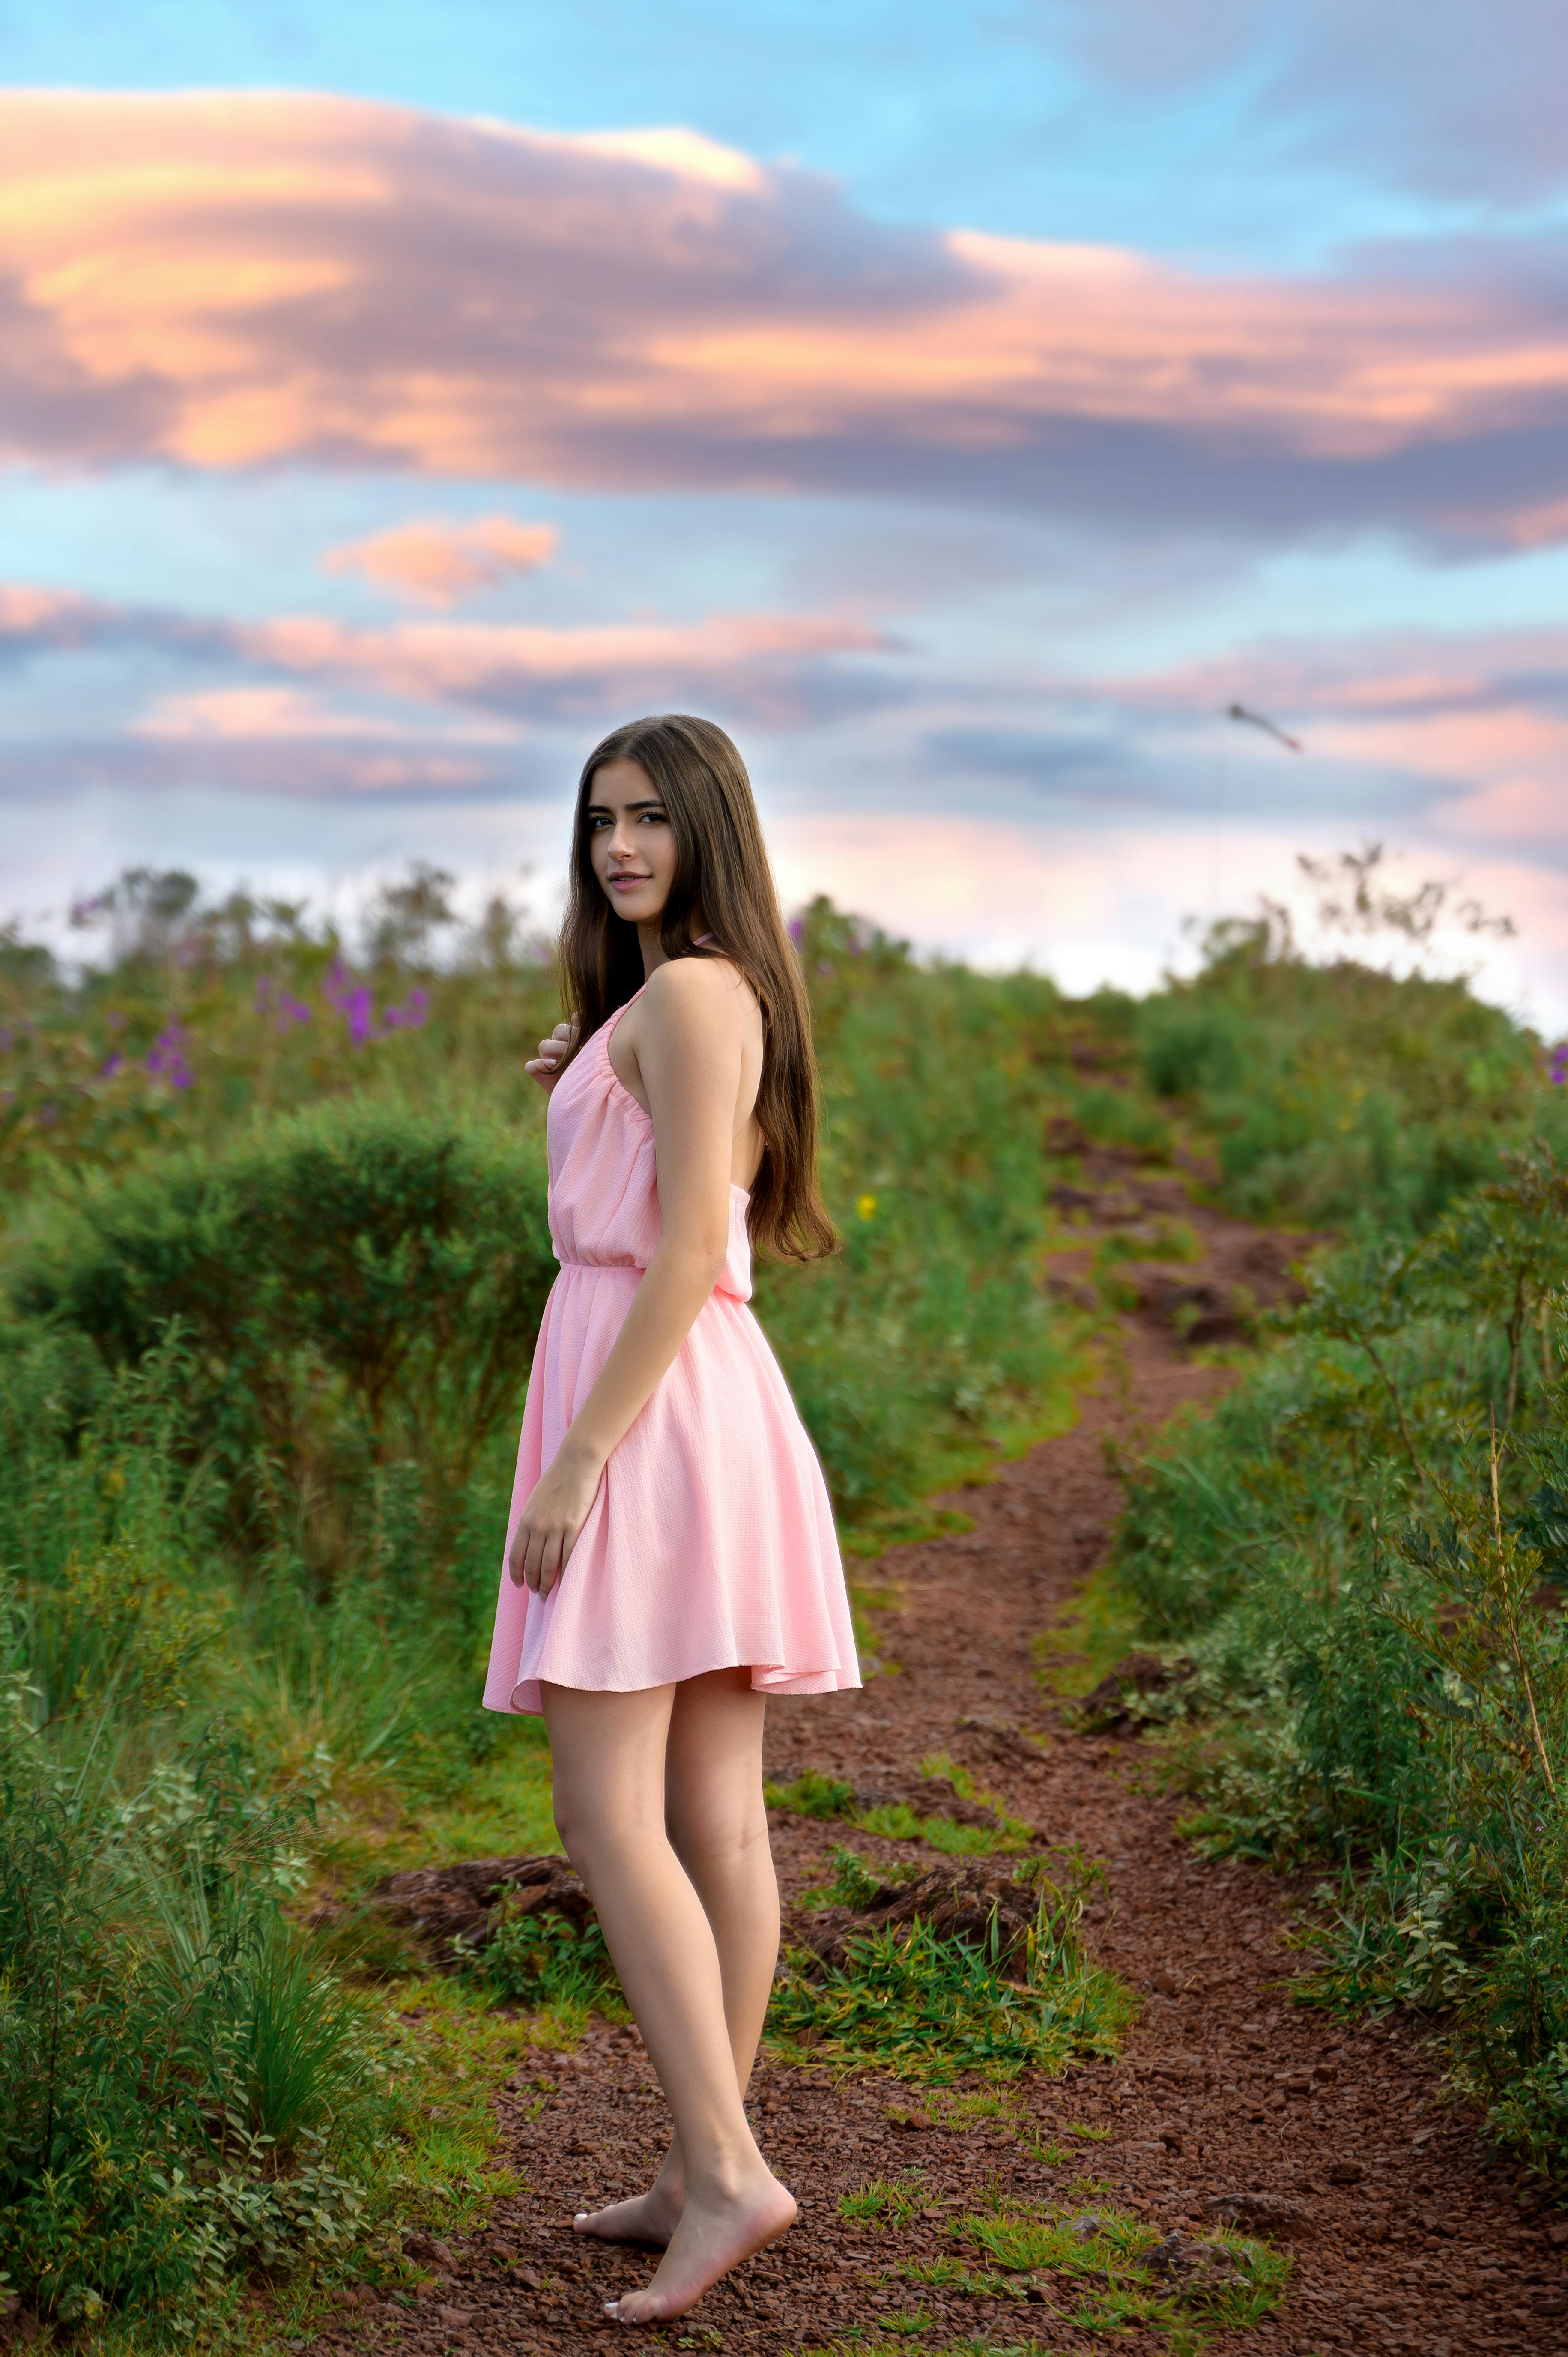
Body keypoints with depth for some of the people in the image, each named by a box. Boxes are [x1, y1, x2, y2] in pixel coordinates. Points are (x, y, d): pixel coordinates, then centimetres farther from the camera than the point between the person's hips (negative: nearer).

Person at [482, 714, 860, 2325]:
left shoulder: (688, 995, -10)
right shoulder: (720, 998, 20)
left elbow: (688, 1249, -18)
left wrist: (574, 1458, -20)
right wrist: (591, 1098, 16)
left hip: (648, 1403, -10)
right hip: (709, 1399, 10)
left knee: (608, 1817, -11)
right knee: (715, 1820, 9)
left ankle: (726, 2173, -13)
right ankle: (702, 2173, 15)